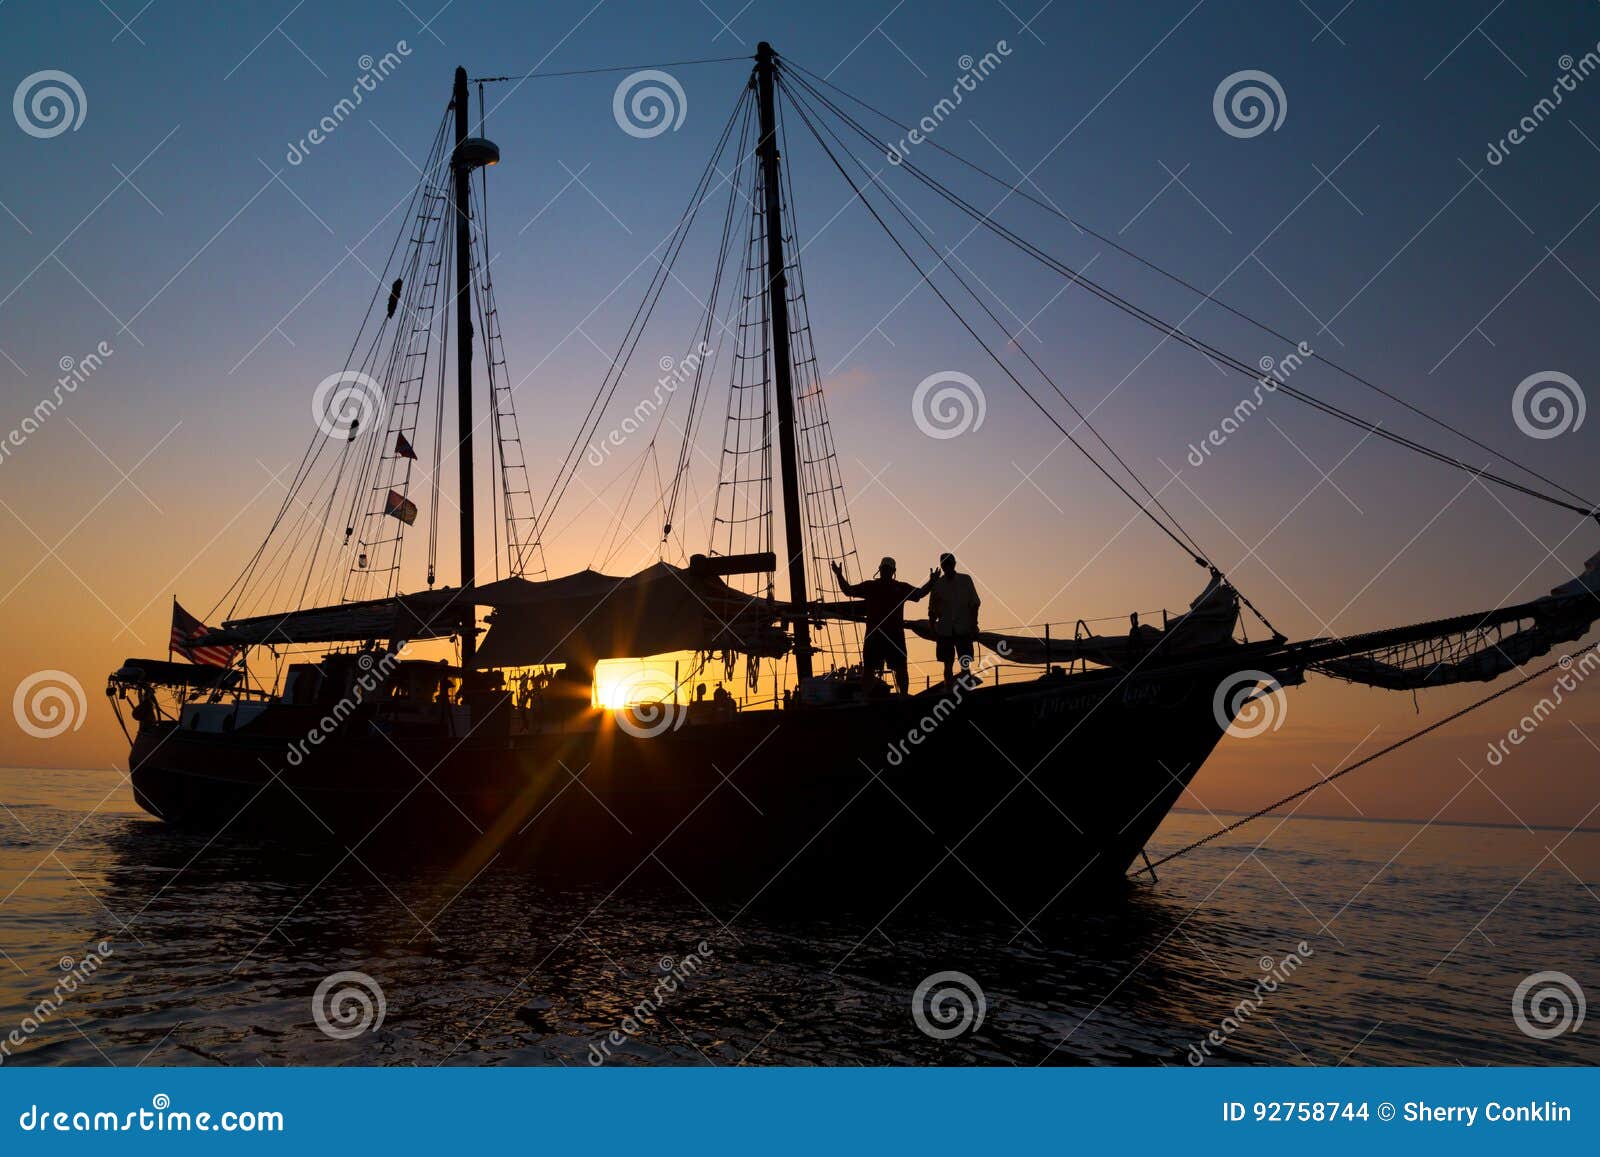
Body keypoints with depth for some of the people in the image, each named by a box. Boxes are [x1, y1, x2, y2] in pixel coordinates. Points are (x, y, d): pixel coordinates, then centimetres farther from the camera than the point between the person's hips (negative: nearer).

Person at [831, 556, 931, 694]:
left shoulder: (901, 587, 11)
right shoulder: (870, 586, 10)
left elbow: (920, 593, 7)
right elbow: (848, 590, 8)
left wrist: (931, 581, -8)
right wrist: (840, 576, -6)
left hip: (895, 634, 0)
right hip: (874, 634, 0)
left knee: (900, 668, 3)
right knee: (868, 668, 2)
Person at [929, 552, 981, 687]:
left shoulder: (965, 580, 4)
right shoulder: (937, 583, 7)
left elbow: (974, 604, 4)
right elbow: (932, 610, 11)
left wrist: (974, 625, -2)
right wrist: (933, 629, 6)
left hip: (963, 629, -1)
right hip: (944, 630, 2)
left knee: (965, 663, -7)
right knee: (948, 664, 3)